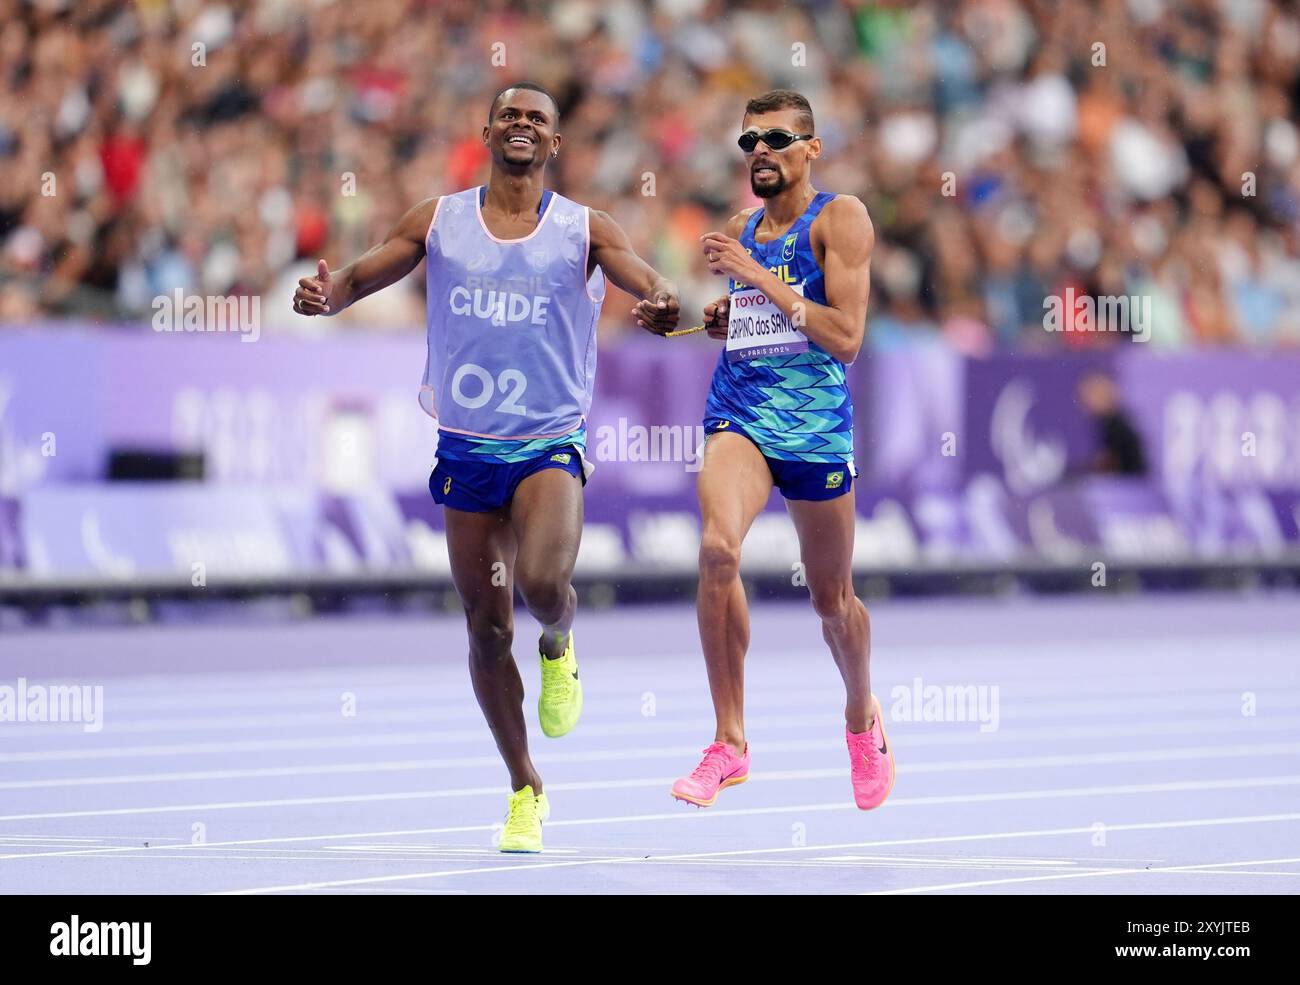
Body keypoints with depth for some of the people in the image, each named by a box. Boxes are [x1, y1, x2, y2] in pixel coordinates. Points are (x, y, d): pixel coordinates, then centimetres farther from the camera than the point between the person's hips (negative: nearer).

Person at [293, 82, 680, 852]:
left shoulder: (585, 230, -1)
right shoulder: (439, 221, 4)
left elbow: (653, 285, -12)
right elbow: (360, 278, 4)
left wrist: (665, 306, -37)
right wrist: (326, 296, -20)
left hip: (551, 442, -2)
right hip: (467, 446, 2)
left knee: (541, 582, -28)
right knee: (487, 627, 4)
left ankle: (560, 645, 10)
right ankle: (526, 790, 20)